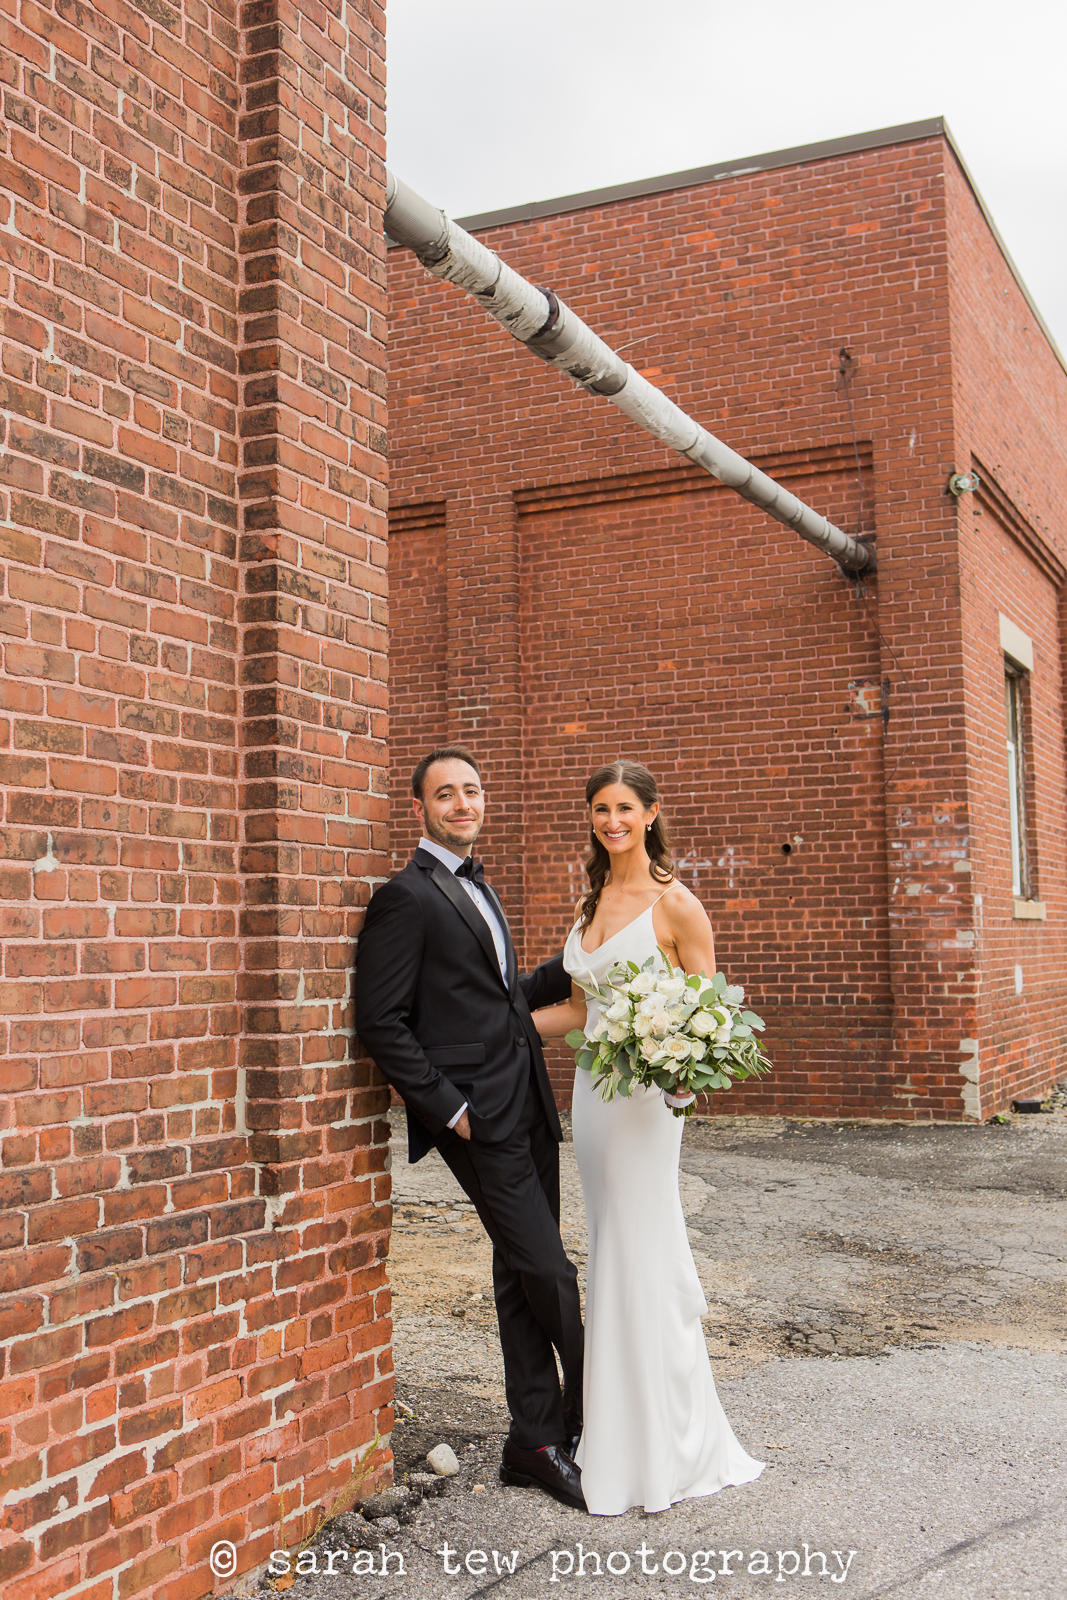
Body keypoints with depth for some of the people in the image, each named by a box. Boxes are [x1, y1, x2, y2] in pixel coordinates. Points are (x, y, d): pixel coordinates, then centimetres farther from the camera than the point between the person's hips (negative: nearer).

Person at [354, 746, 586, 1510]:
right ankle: (593, 1417, 14)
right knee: (550, 1275, -5)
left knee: (525, 1278, 13)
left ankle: (539, 1442, 22)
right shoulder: (407, 896, -9)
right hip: (481, 1118, -9)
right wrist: (446, 1108, -15)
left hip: (528, 1108, 9)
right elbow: (381, 1022, -13)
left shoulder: (476, 887, 18)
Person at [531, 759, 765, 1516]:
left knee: (645, 1253, -3)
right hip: (592, 1085, 7)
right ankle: (620, 1433, 23)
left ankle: (669, 1445, 9)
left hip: (647, 1091, -7)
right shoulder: (589, 904, 12)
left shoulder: (674, 902, -8)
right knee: (611, 1250, 12)